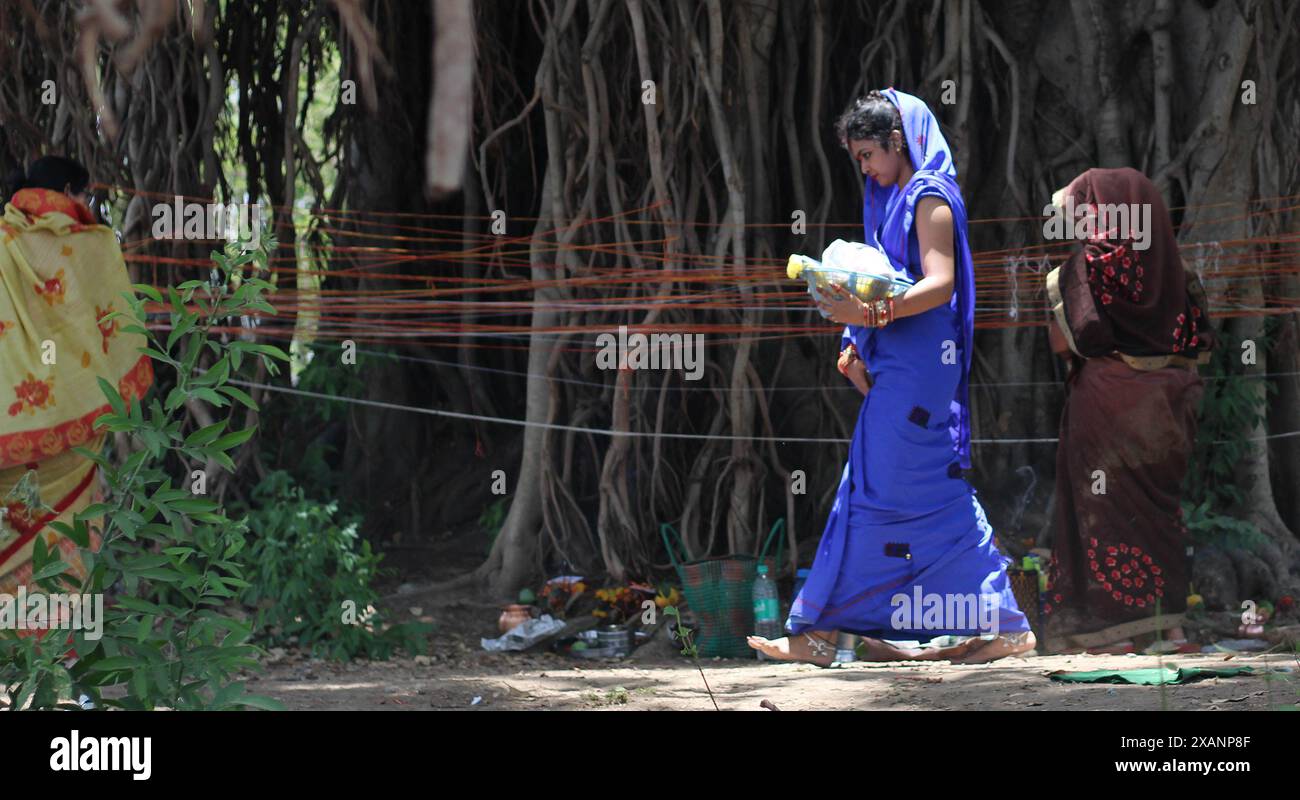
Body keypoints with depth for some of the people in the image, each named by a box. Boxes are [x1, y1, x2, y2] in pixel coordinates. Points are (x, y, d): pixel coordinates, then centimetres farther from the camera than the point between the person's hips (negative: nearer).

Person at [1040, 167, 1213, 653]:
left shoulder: (1090, 262, -12)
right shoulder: (1166, 263, 6)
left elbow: (1065, 341, -15)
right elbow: (1197, 340, 8)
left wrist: (1054, 293, 1)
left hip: (1108, 401, -6)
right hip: (1167, 404, 6)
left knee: (1107, 508, 0)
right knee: (1161, 504, 13)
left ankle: (1115, 631, -3)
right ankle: (1172, 622, 12)